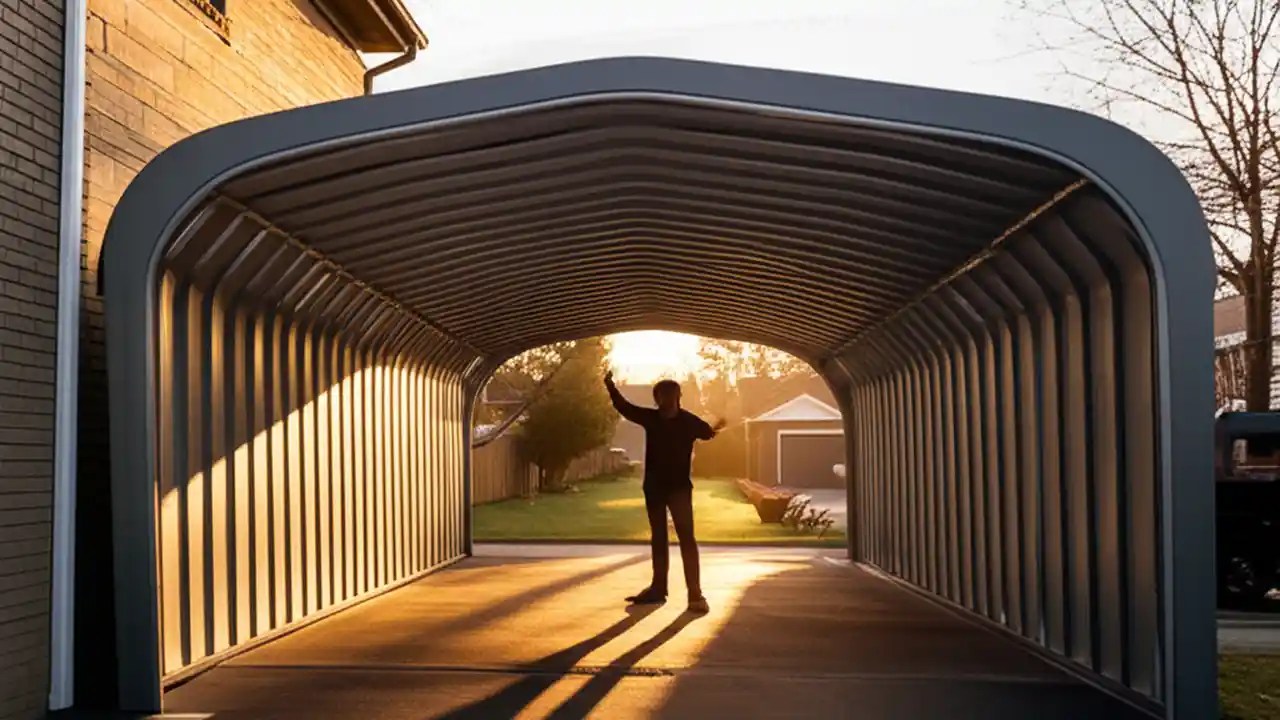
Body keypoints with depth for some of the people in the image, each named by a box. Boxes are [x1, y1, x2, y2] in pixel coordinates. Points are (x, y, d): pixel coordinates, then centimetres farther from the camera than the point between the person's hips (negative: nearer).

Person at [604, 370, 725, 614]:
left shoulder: (689, 421, -5)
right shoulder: (651, 418, 4)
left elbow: (706, 432, -14)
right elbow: (624, 407, 11)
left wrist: (715, 429, -31)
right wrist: (610, 386, 7)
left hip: (679, 487, -5)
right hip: (654, 487, 5)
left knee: (686, 538, -12)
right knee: (658, 538, 13)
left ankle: (695, 594, -16)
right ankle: (658, 588, 23)